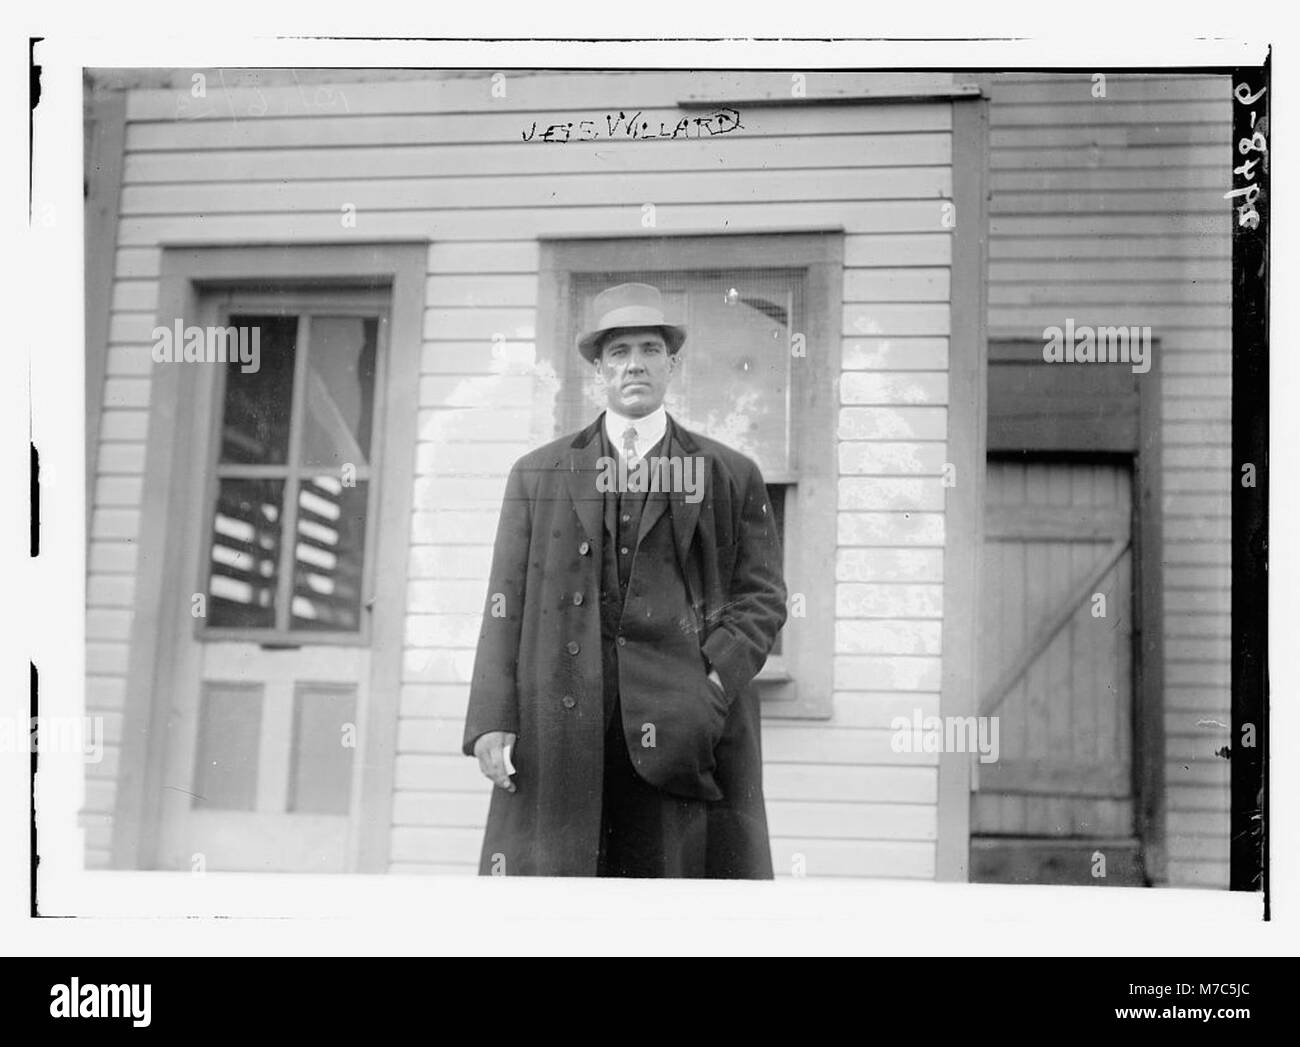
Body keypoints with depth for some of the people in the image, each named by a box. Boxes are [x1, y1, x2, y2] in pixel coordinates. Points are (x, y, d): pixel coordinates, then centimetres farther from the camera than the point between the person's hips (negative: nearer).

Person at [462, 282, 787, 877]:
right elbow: (506, 604, 10)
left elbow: (762, 595, 8)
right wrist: (493, 720, -1)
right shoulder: (537, 475, 16)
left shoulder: (731, 477, 14)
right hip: (561, 728, 1)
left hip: (685, 726, 0)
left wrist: (715, 686, -9)